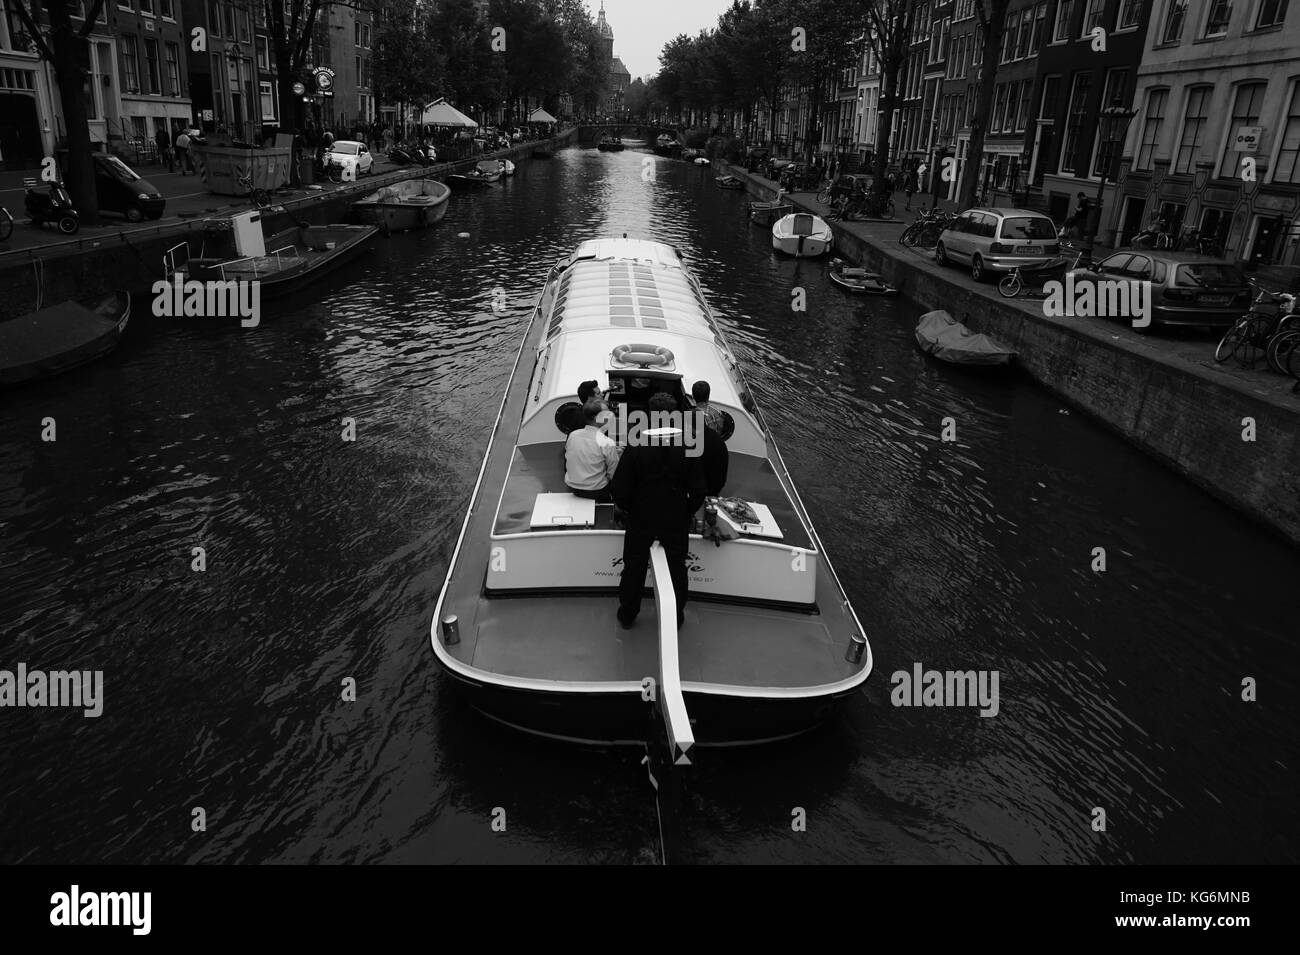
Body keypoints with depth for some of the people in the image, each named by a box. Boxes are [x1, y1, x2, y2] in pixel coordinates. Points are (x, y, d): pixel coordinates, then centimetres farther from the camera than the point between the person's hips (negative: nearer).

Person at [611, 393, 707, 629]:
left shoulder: (636, 447, -19)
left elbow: (620, 489, -14)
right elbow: (698, 490, -9)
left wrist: (629, 510, 4)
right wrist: (686, 512, 7)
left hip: (640, 520, -1)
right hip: (677, 520, 1)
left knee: (634, 566, 18)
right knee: (677, 566, 20)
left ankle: (627, 614, 34)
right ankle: (677, 616, 35)